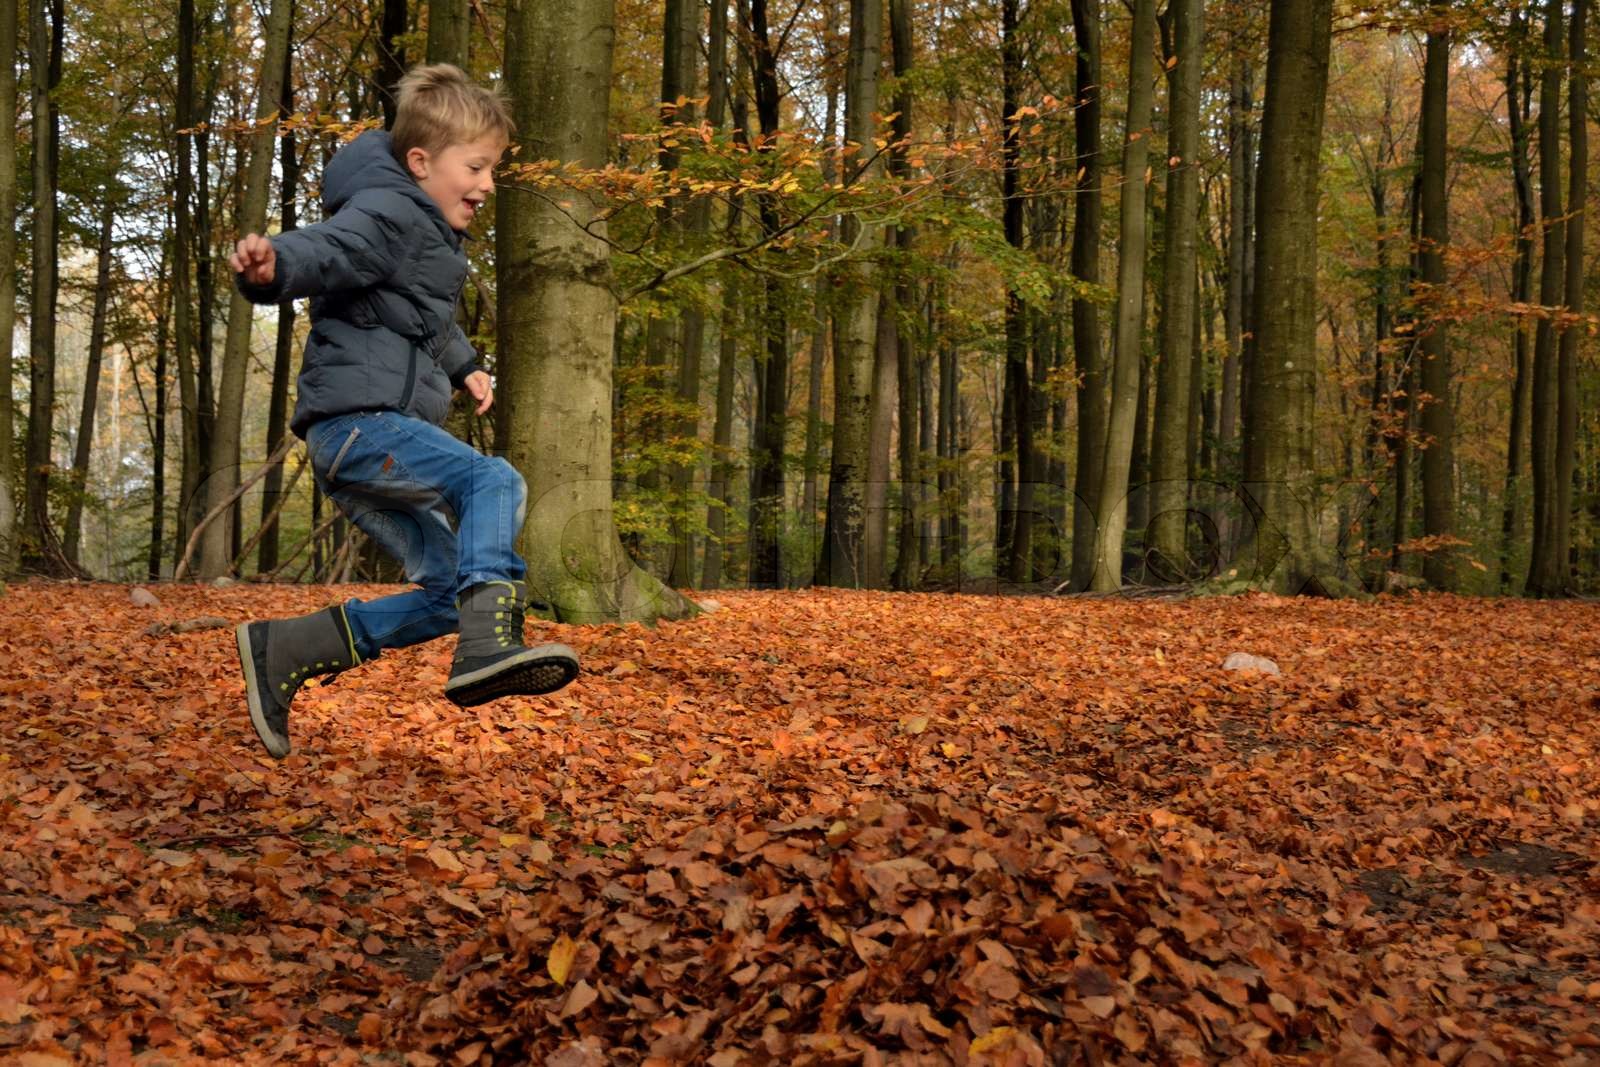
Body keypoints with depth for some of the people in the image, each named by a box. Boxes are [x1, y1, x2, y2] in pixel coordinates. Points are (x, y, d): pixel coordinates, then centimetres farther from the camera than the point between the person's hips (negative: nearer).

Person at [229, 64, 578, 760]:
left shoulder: (433, 234, 23)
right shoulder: (387, 215, -9)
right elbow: (322, 250, -31)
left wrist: (463, 367, 54)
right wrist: (269, 266, -52)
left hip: (369, 442, 10)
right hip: (356, 422, -10)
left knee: (448, 593, 7)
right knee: (496, 482, -28)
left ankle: (282, 653, 11)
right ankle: (488, 645, -43)